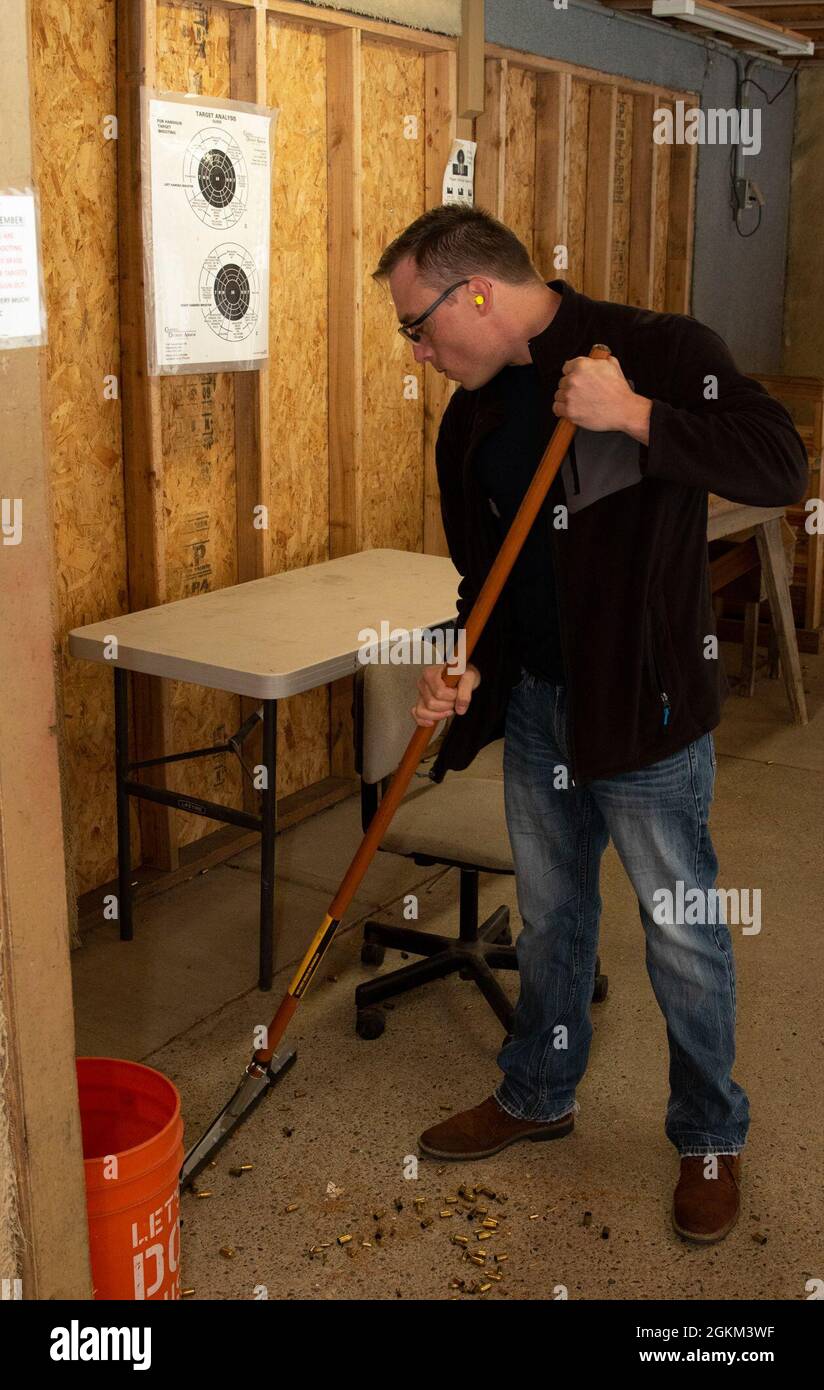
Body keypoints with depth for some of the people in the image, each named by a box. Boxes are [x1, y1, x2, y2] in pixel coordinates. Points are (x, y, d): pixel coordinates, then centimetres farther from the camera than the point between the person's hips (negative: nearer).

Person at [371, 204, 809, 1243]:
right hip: (535, 702, 7)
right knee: (547, 913, 21)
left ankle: (711, 1135, 29)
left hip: (647, 706, -6)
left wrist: (635, 415, -34)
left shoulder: (656, 349, -16)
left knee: (681, 930, 7)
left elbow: (780, 468, -25)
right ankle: (537, 1096, 42)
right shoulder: (472, 417, 5)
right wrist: (466, 670, -5)